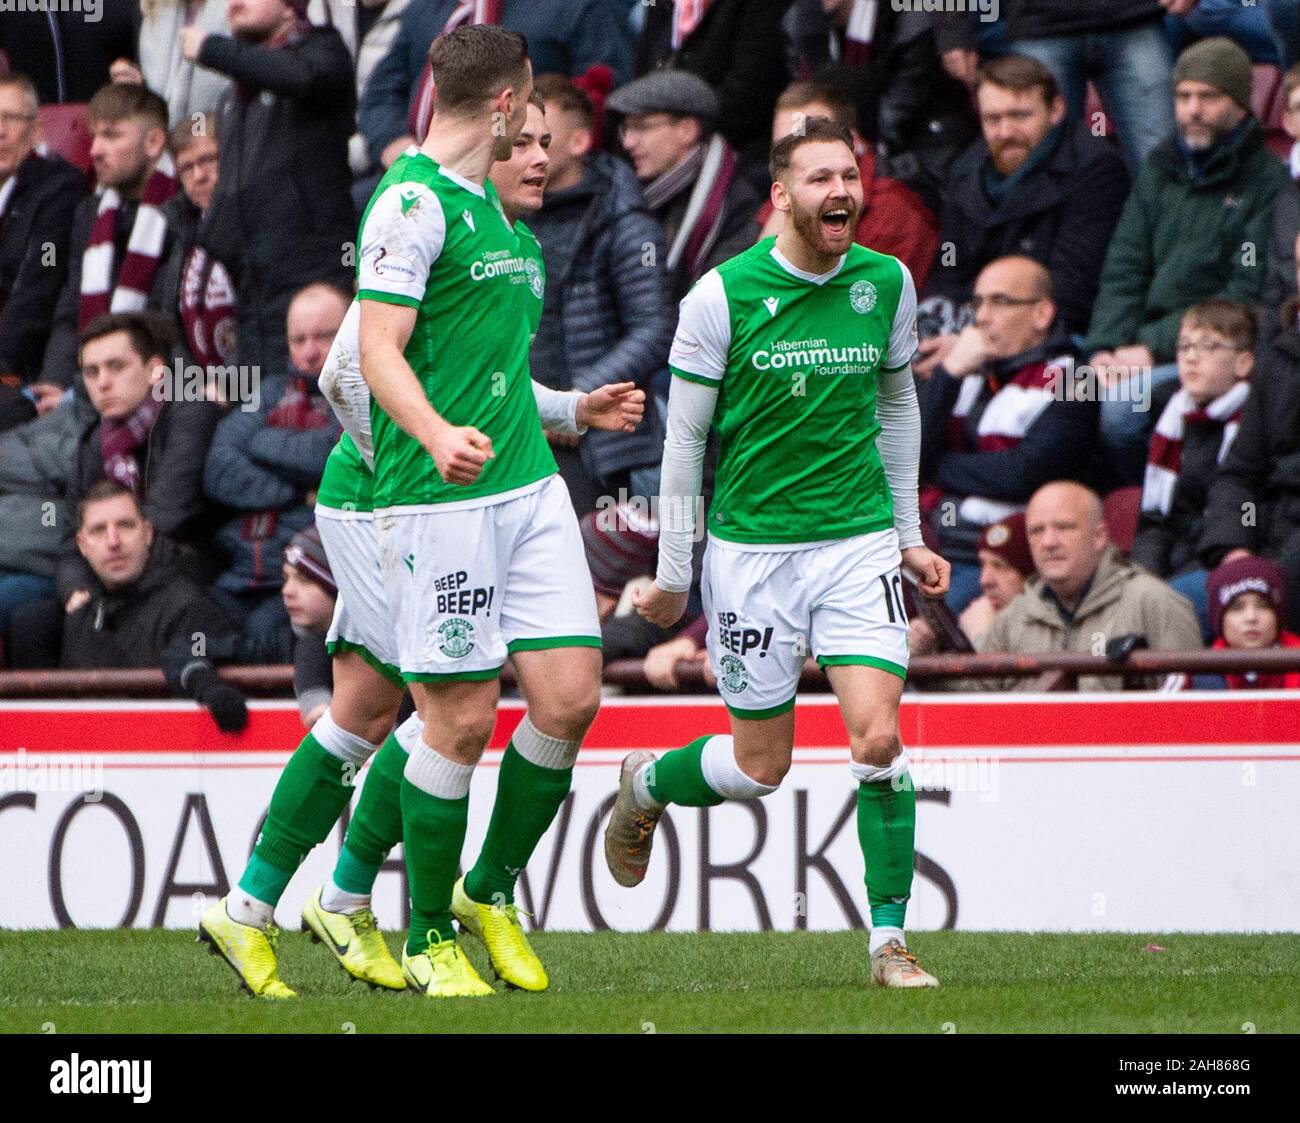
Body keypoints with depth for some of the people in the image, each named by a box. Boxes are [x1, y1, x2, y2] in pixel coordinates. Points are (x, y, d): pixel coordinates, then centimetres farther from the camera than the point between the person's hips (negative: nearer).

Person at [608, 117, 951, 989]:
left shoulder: (887, 283, 1)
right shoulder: (724, 295, -10)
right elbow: (685, 435, -3)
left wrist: (910, 533, 16)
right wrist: (674, 574, 0)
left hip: (861, 539, 2)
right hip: (752, 548, -2)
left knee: (878, 736, -14)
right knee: (761, 768, 5)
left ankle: (890, 939, -4)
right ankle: (646, 786, 38)